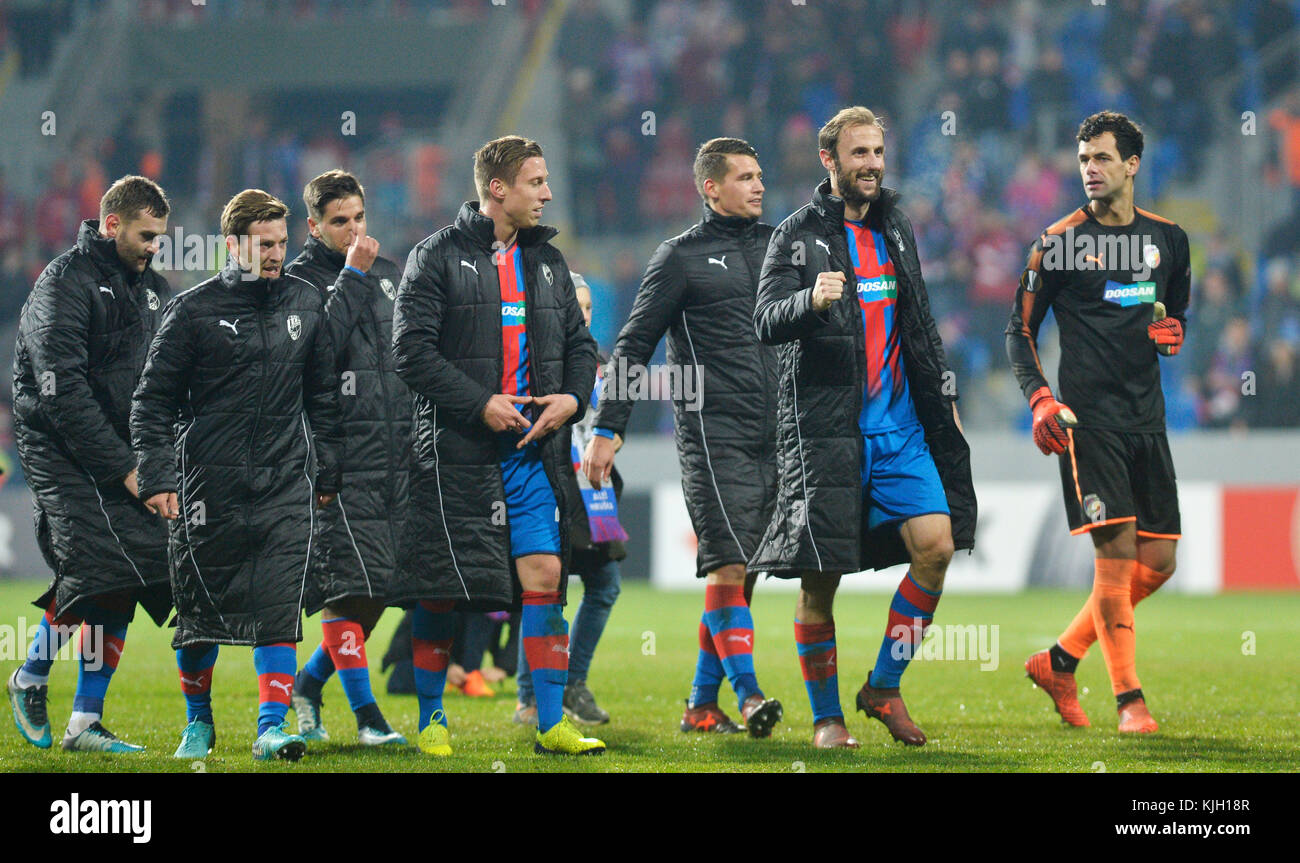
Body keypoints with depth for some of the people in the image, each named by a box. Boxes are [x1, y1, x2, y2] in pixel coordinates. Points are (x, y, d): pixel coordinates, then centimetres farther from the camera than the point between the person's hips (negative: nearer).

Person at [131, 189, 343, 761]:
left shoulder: (306, 303, 10)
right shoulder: (193, 309, -2)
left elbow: (324, 396, 19)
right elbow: (153, 400, 0)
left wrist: (327, 472, 15)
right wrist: (157, 477, -8)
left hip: (287, 483, 2)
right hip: (209, 482, -2)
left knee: (279, 607, -10)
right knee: (200, 607, 5)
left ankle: (272, 726, -10)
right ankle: (198, 722, 23)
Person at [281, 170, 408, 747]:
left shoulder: (388, 273, 17)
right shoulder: (300, 279, -3)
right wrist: (352, 275, -16)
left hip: (396, 455, 6)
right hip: (341, 457, -6)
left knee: (381, 588, 5)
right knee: (350, 587, -11)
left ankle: (310, 680, 23)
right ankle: (365, 715, -8)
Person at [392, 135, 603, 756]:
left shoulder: (547, 261, 16)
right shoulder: (438, 256, -3)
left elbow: (579, 343, 20)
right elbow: (413, 349, -9)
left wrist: (572, 397, 0)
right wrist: (480, 404, -15)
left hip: (534, 448, 4)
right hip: (456, 448, -4)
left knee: (544, 576, -5)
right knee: (441, 590, 1)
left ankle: (551, 723, -2)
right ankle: (430, 720, 15)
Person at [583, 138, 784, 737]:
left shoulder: (775, 246, 16)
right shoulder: (682, 256, 0)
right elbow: (634, 345, 1)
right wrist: (607, 429, -4)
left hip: (771, 437, 5)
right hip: (713, 435, -5)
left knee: (739, 571, 5)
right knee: (728, 564, -14)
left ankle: (702, 703, 10)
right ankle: (747, 693, -17)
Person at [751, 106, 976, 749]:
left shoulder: (895, 231, 15)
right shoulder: (798, 236, -3)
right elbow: (767, 321, -16)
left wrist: (942, 396, 23)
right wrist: (812, 299, -35)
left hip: (899, 425, 5)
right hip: (824, 428, -5)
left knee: (937, 543, -10)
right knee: (820, 576, -3)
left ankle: (884, 687, 4)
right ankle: (825, 716, 10)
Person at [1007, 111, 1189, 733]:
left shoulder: (1168, 239, 12)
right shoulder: (1059, 243, -2)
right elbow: (1020, 330, 2)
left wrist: (1172, 334, 1)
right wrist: (1039, 399, -12)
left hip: (1147, 419, 6)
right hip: (1089, 419, -6)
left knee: (1159, 560, 4)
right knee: (1116, 553, -13)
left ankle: (1059, 661, 18)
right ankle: (1129, 700, -6)